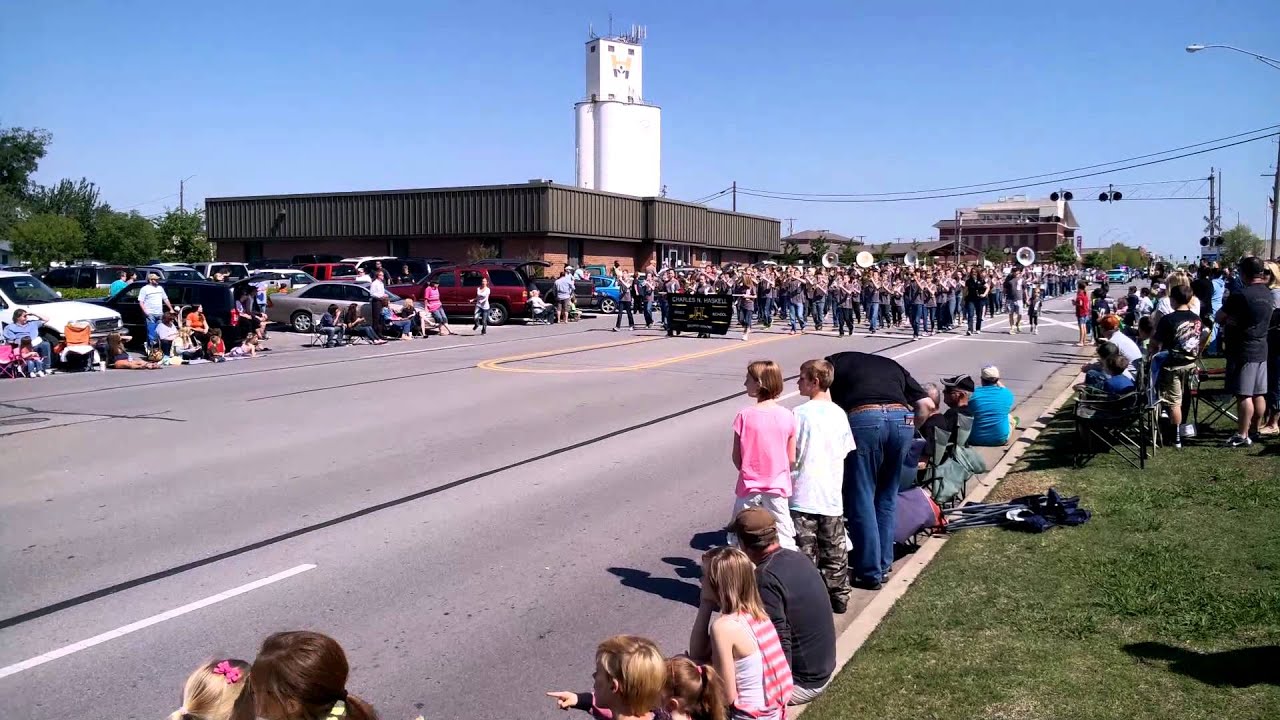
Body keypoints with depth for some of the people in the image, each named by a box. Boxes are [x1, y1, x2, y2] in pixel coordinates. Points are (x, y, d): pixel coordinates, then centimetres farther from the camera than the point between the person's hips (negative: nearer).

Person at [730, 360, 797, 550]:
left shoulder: (745, 416, -12)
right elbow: (792, 459, 0)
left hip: (749, 487, -2)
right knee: (784, 540, 8)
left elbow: (737, 458, -7)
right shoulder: (787, 416, -5)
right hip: (777, 487, 2)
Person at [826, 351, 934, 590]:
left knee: (861, 499, 6)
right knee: (887, 497, 19)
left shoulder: (836, 362, 23)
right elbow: (926, 405, 21)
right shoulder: (892, 365, 32)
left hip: (863, 418, -4)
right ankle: (883, 564, 25)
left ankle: (870, 573, 9)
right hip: (902, 419, 4)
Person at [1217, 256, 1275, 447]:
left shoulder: (1241, 294, -17)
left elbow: (1219, 318, -10)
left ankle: (1242, 436, -5)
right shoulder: (1268, 293, 9)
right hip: (1261, 350, 8)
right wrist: (1234, 320, 4)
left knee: (1244, 395, -6)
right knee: (1258, 394, 13)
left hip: (1243, 351, -8)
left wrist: (1228, 319, 9)